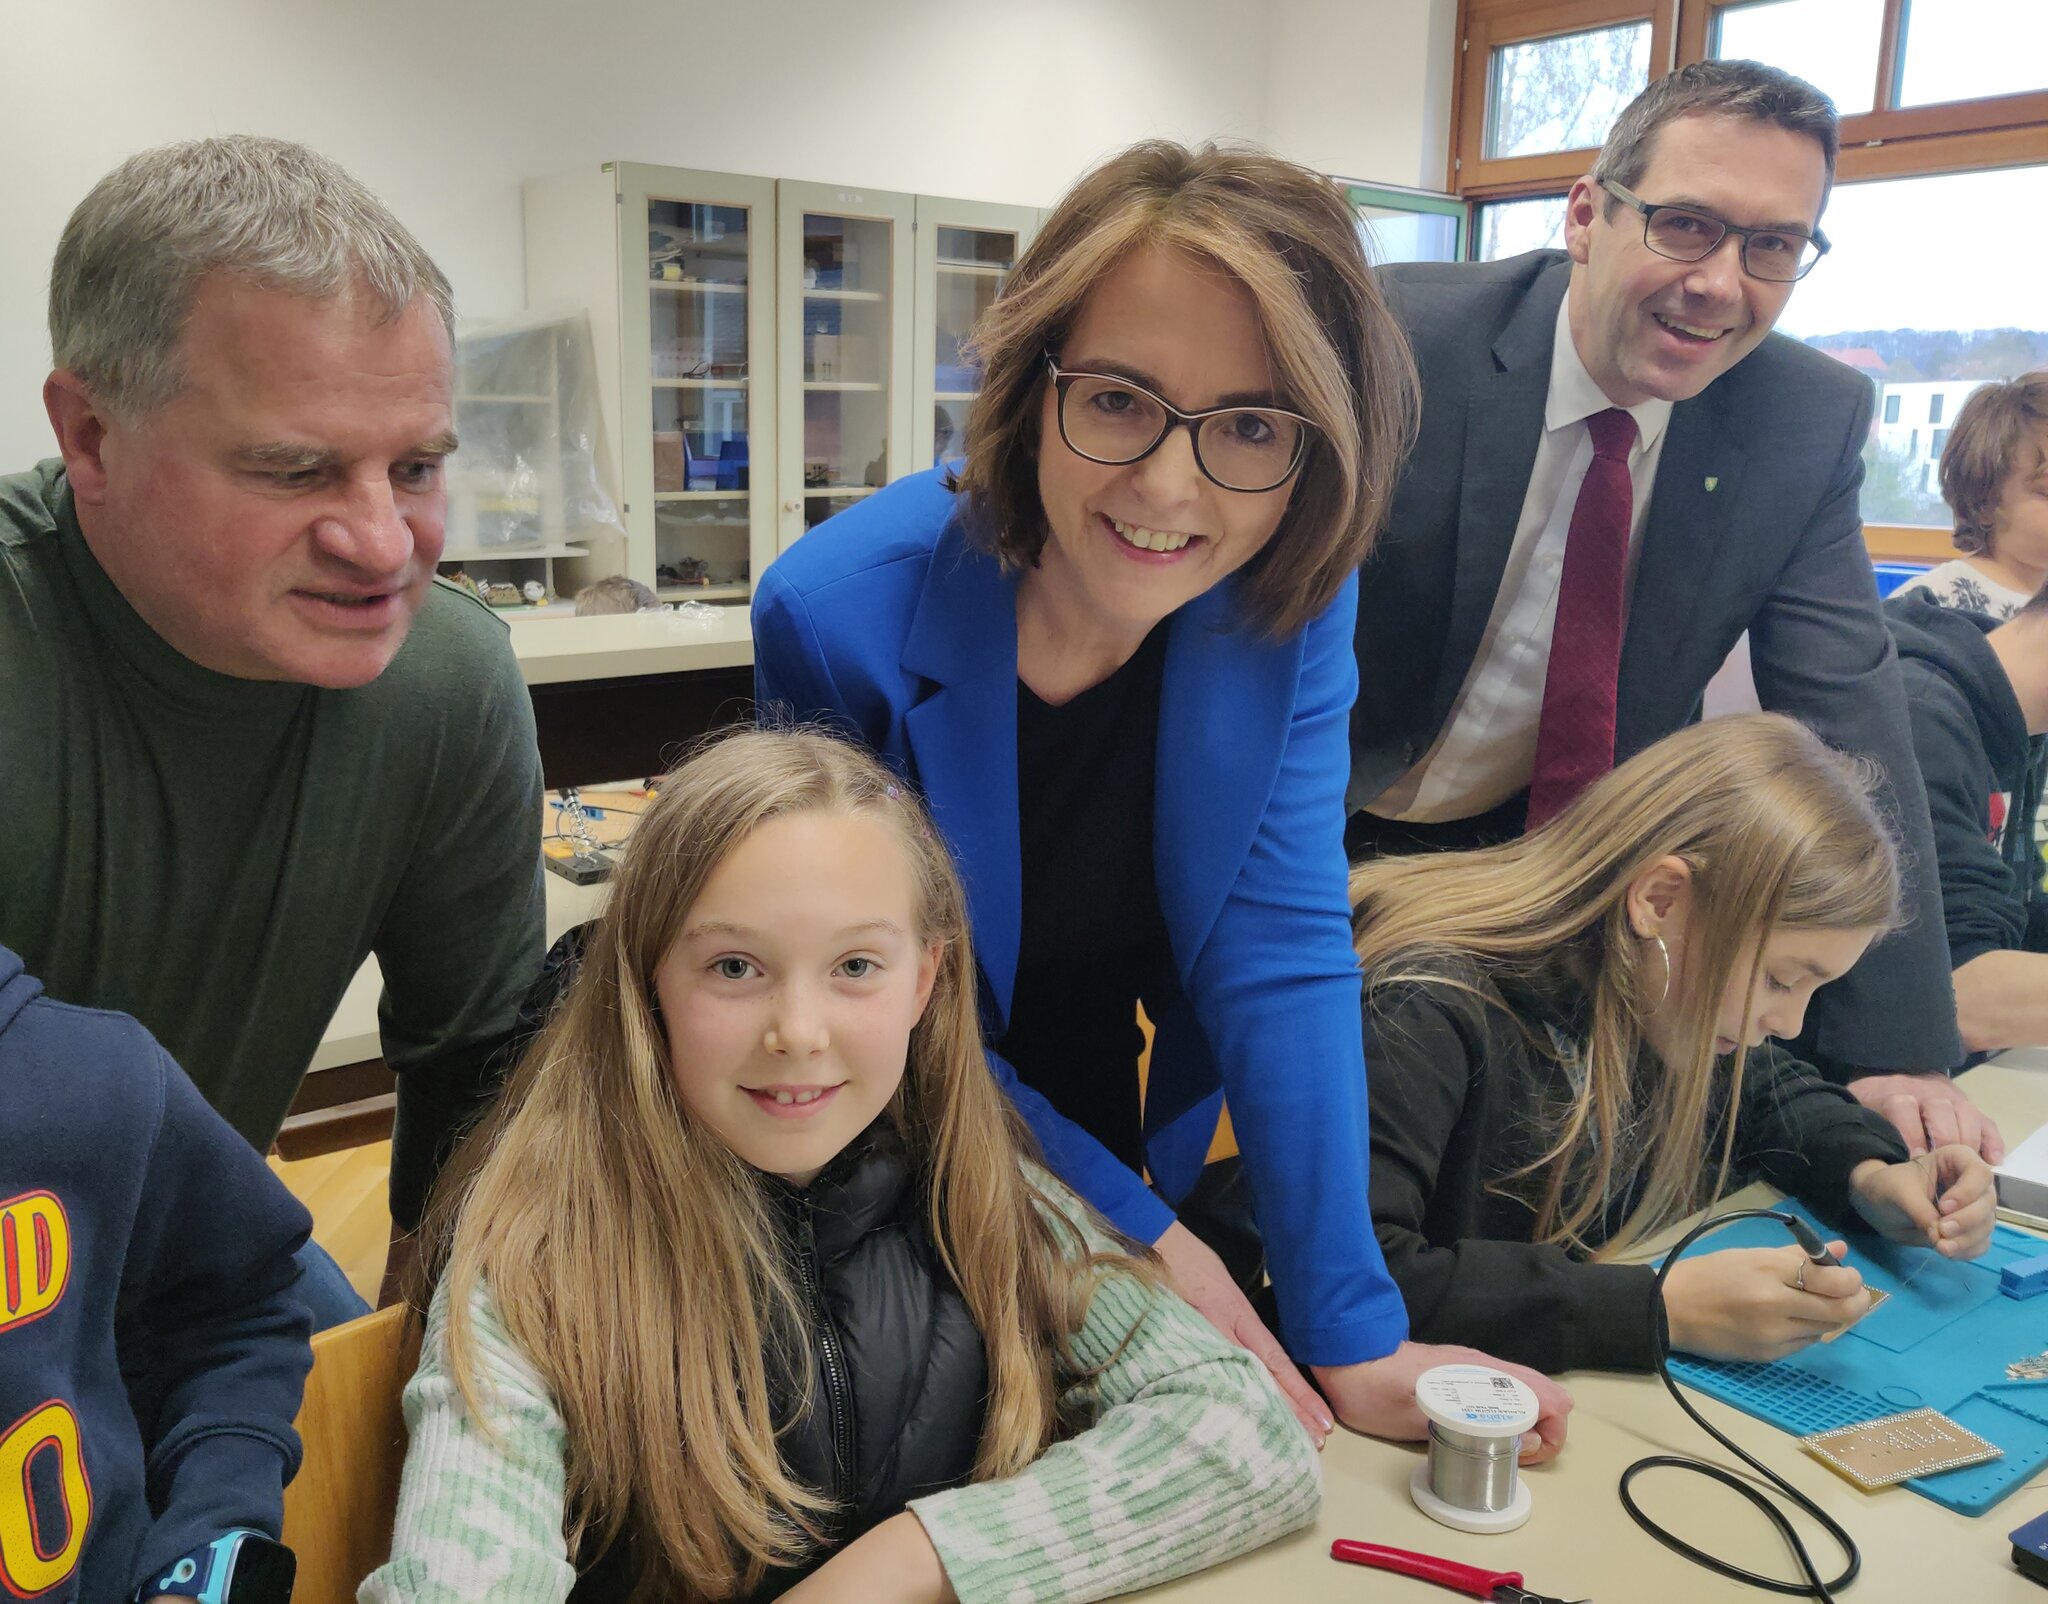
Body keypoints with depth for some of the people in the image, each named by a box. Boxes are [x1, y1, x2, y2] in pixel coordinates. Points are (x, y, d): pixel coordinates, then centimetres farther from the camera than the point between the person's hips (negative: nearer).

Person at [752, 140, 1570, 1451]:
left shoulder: (1292, 602, -15)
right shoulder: (838, 617, -26)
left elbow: (1282, 954, -13)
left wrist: (1354, 1340, -16)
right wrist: (1134, 1234, -17)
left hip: (1163, 1171, 3)